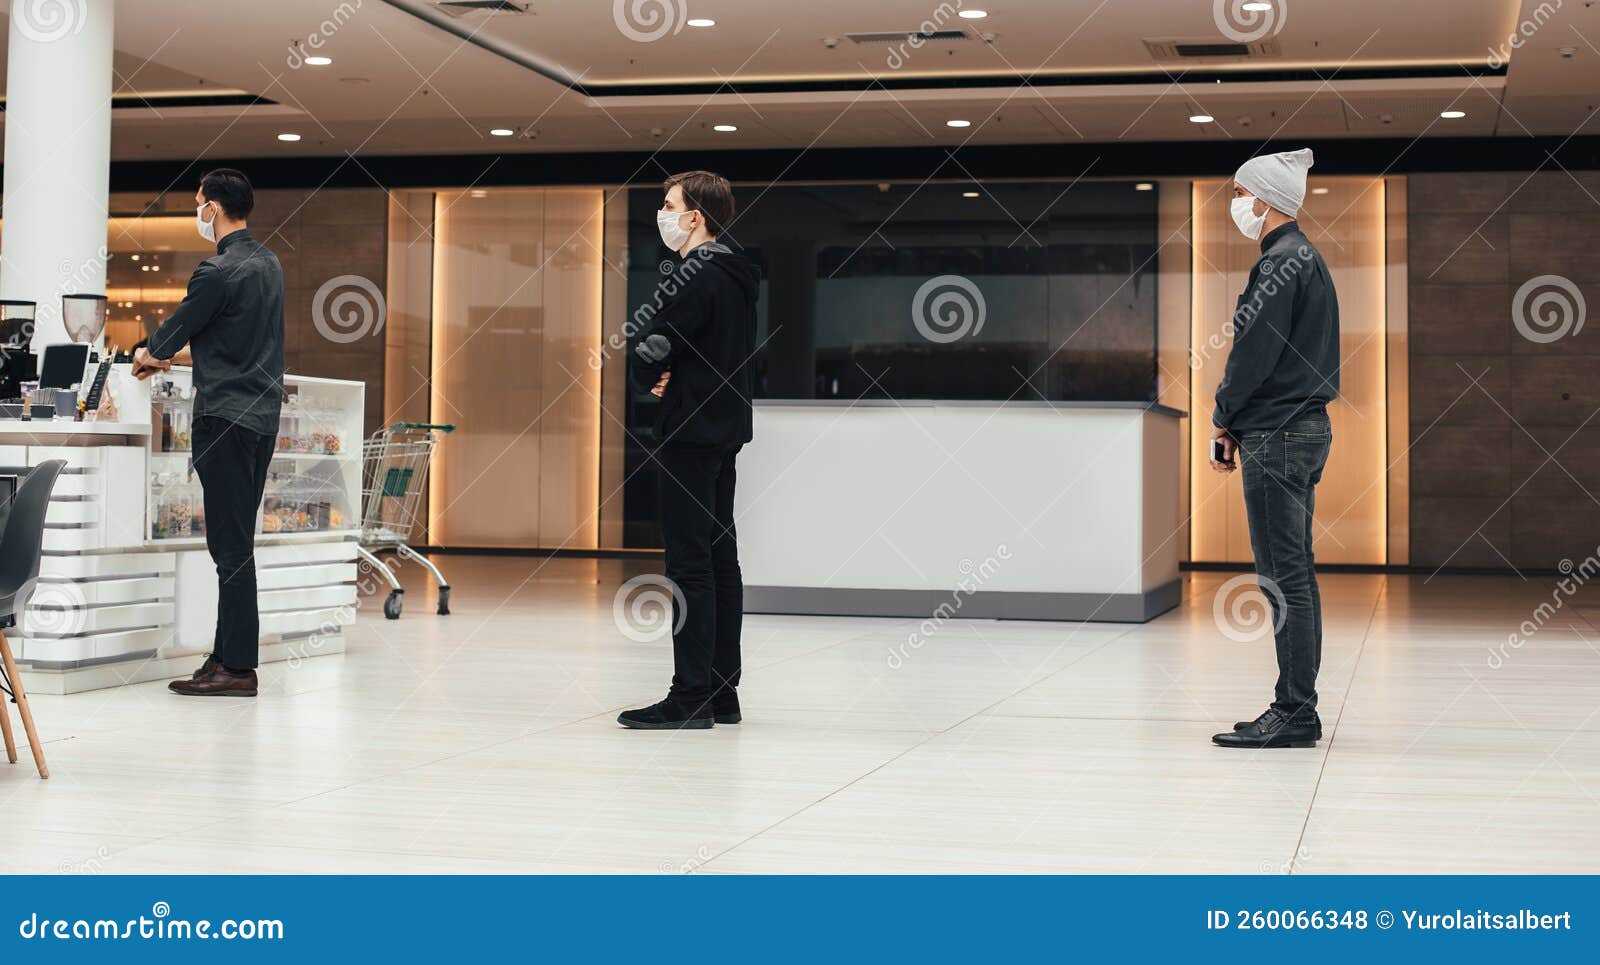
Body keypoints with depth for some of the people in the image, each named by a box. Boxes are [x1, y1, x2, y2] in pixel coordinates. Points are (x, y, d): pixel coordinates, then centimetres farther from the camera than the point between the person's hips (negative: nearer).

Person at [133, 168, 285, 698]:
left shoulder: (217, 272, -15)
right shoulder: (269, 263, 13)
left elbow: (177, 327, -1)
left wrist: (147, 354, 21)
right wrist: (166, 357, 31)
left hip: (225, 417, -9)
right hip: (262, 415, 9)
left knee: (230, 545, -7)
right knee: (237, 542, 12)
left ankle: (237, 667, -5)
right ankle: (229, 653, 16)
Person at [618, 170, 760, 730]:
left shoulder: (695, 278, -15)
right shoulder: (737, 278, 16)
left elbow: (650, 349, -19)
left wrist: (649, 380, 3)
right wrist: (669, 378, 5)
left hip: (692, 433, -10)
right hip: (727, 431, 10)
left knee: (689, 563, -8)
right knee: (720, 560, 11)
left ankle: (691, 697, -7)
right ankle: (722, 693, 16)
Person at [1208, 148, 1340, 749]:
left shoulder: (1281, 262, -13)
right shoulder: (1306, 257, 18)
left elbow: (1254, 354, -18)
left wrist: (1222, 419, -4)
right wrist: (1240, 426, 15)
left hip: (1277, 438, -10)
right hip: (1305, 429, 10)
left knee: (1284, 577, -8)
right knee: (1295, 575, 12)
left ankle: (1293, 715, -6)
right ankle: (1299, 711, 17)